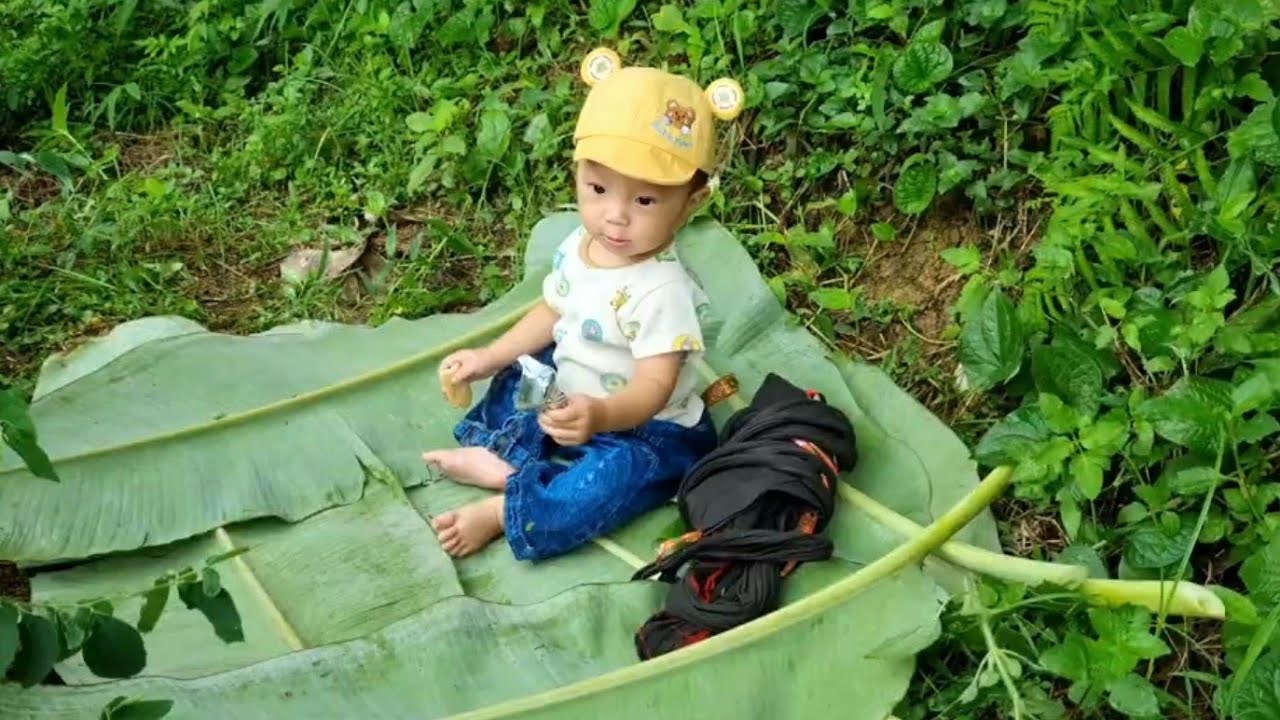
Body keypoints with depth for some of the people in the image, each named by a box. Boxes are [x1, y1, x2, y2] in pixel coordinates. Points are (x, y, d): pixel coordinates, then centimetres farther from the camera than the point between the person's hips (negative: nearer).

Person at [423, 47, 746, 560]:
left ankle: (503, 513, -23)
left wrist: (601, 415, -55)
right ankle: (503, 458, -6)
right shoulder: (577, 248, -6)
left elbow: (655, 386, -36)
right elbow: (552, 314, 12)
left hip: (645, 428, -9)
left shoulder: (661, 289, -31)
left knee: (613, 476, -35)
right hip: (571, 399, 9)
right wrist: (488, 358, 5)